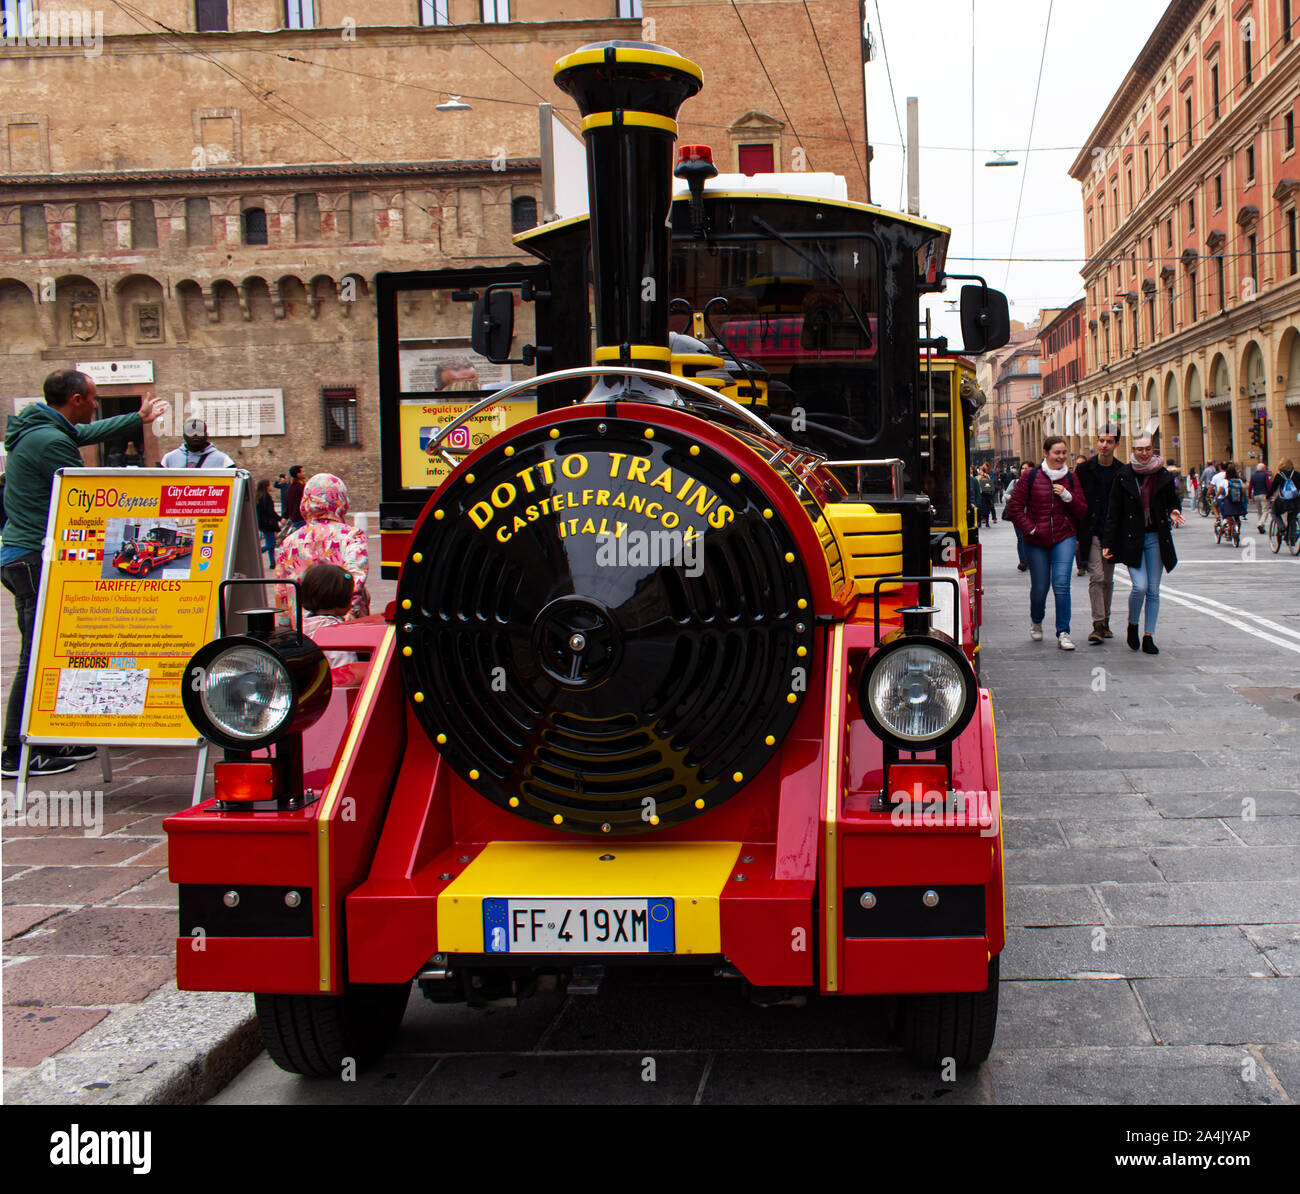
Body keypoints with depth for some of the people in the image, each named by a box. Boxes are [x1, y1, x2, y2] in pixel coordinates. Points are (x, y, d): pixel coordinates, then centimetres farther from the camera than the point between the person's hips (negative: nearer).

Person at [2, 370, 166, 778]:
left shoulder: (41, 430, 14)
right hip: (34, 558, -11)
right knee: (38, 656, -8)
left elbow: (90, 432, 33)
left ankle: (50, 739, 22)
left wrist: (138, 419, 46)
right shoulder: (50, 441, -18)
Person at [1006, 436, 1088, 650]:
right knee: (1040, 587, 6)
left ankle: (1063, 633, -5)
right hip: (1036, 541, -1)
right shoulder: (1031, 477, -2)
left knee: (1061, 584, -13)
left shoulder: (1071, 478, 6)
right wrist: (1030, 529, -7)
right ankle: (1036, 620, 38)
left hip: (1064, 538, 1)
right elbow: (1015, 507, 1)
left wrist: (1067, 496, -10)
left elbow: (1082, 512, 7)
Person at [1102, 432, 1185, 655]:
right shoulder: (1124, 475, -2)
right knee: (1140, 587, -13)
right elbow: (1114, 511, 0)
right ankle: (1132, 625, 13)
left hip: (1156, 537, 2)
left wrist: (1173, 512, -8)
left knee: (1153, 590, 4)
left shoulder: (1164, 476, 3)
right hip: (1132, 538, -2)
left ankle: (1148, 636, 12)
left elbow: (1170, 503, 17)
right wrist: (1108, 542, -3)